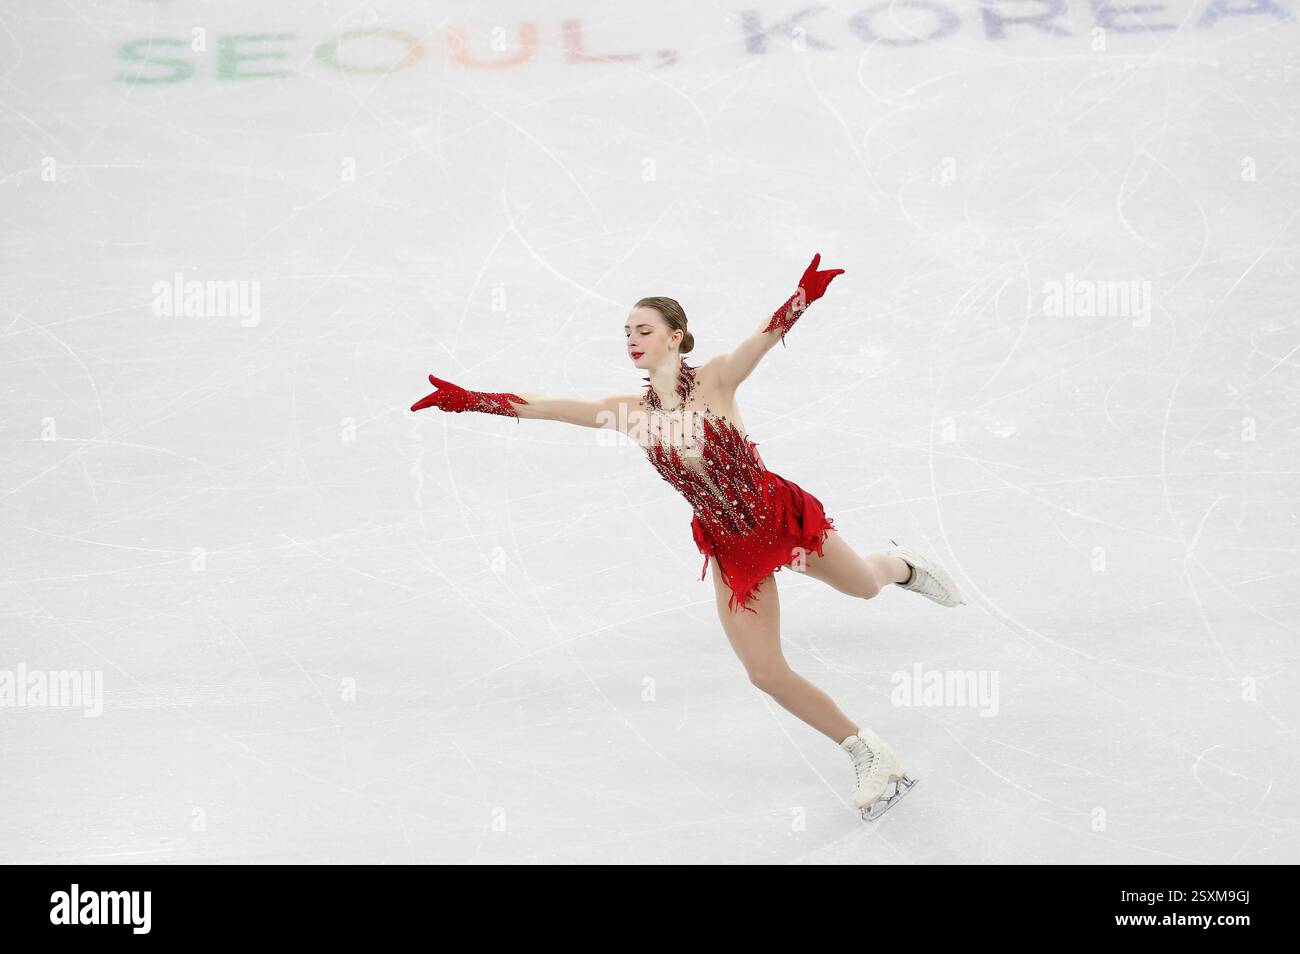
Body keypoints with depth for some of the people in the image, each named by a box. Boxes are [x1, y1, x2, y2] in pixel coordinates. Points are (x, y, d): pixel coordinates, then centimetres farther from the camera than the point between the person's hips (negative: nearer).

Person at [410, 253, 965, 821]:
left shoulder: (715, 380, -15)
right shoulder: (629, 412, -5)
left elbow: (767, 335, -33)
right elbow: (542, 407, -9)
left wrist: (803, 294, -53)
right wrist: (468, 399, -18)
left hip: (780, 514, -3)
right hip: (730, 546, 3)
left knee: (863, 585, 19)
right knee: (766, 674, 0)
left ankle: (902, 565, 59)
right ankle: (868, 753, 19)